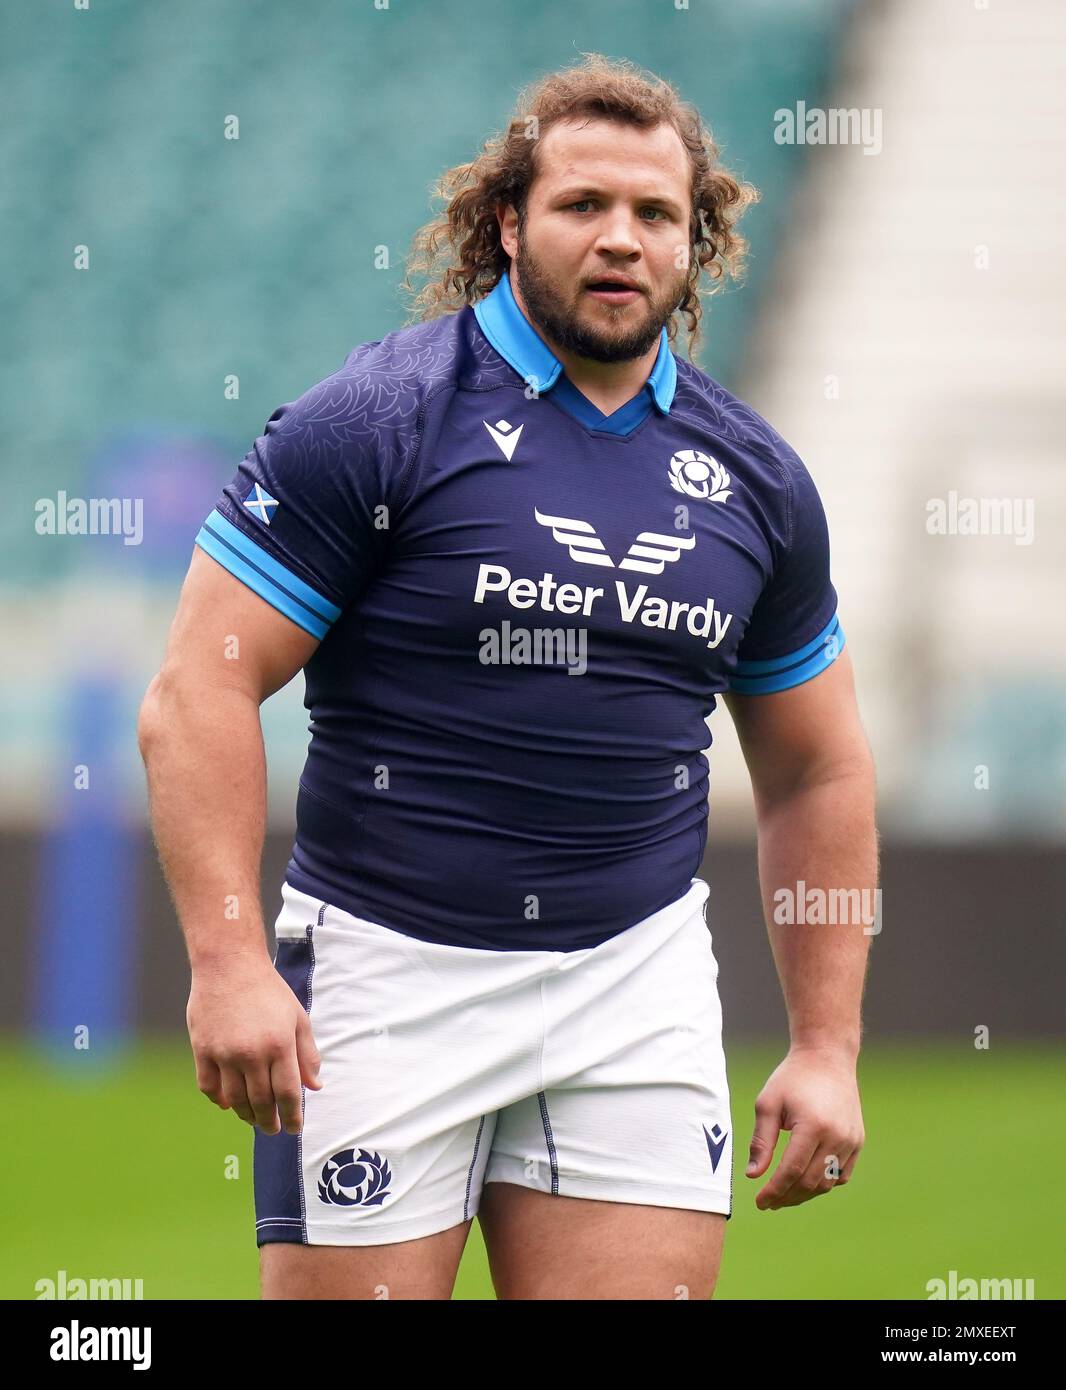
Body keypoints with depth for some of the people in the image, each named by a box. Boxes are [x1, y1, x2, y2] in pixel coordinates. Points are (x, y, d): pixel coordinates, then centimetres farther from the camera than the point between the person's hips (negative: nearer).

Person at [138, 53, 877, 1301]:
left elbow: (817, 773, 18)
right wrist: (228, 961, -20)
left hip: (638, 973, 4)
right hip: (385, 963, -4)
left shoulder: (752, 477, 9)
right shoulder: (375, 421, -7)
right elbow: (196, 694, -10)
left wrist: (826, 1048, 12)